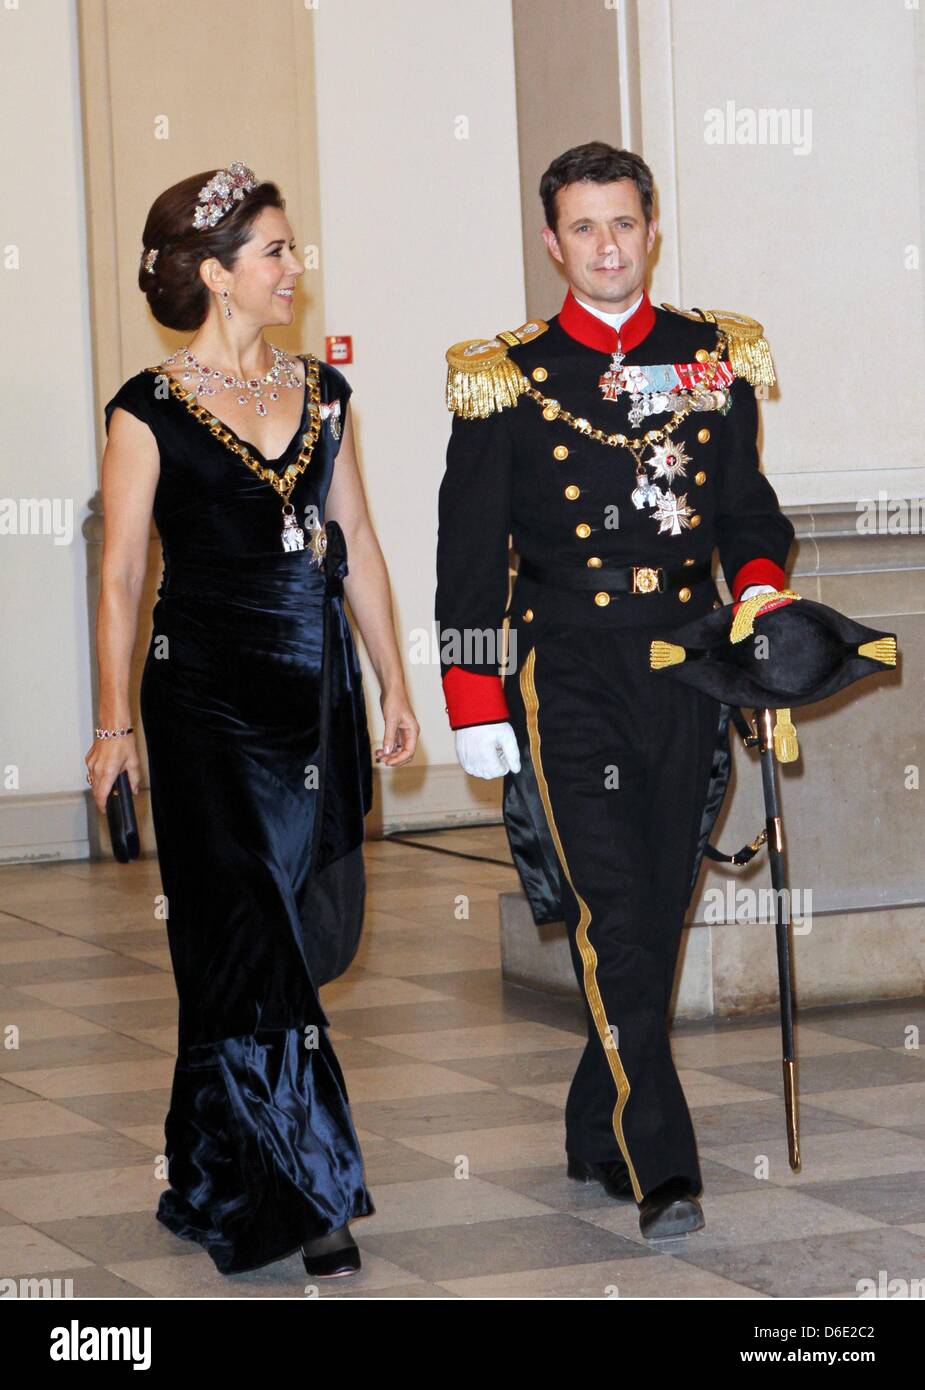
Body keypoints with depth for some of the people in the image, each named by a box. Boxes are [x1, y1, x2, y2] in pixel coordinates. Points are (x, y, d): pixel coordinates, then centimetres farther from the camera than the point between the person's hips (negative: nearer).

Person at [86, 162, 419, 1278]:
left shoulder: (319, 393, 11)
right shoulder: (151, 410, -5)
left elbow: (357, 546, 14)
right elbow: (120, 575, -5)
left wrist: (394, 684, 12)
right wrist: (114, 722, -9)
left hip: (318, 690, 6)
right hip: (208, 695, -5)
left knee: (305, 927, 8)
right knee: (252, 938, -6)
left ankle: (222, 1174, 23)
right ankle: (308, 1195, -1)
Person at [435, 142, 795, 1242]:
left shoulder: (716, 357, 10)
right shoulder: (506, 378, 2)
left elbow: (745, 505, 18)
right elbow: (470, 554, 2)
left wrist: (759, 584, -4)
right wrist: (475, 705, -3)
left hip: (688, 669, 3)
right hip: (568, 674, -3)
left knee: (659, 913, 8)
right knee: (611, 915, -12)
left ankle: (597, 1136, 23)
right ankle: (660, 1169, -12)